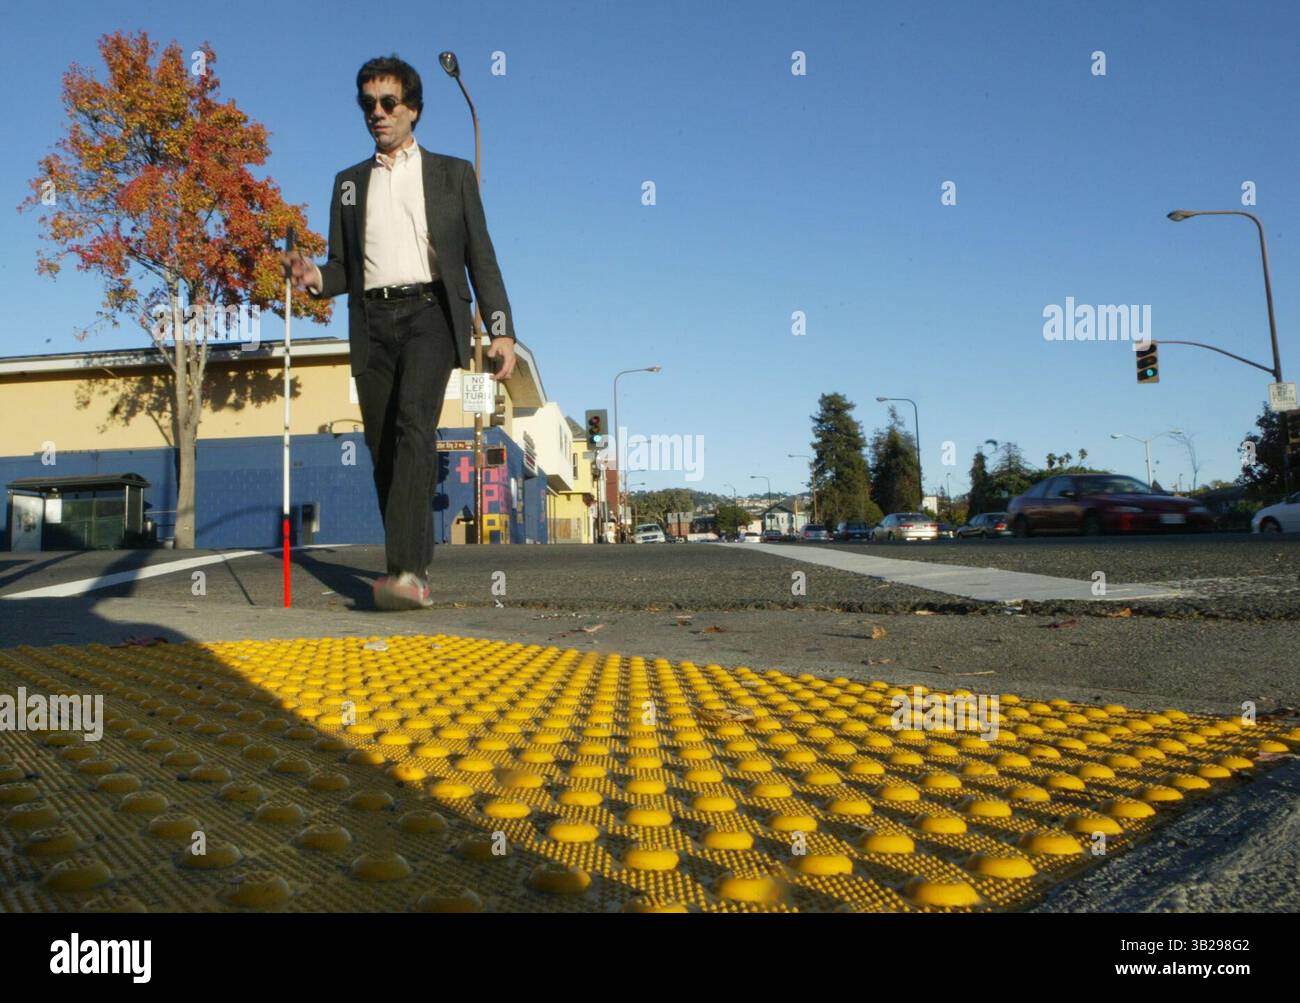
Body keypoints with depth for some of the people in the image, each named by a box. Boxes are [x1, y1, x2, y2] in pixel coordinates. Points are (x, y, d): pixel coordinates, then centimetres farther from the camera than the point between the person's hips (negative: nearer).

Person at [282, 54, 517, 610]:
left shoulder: (452, 174, 13)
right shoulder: (349, 182, 21)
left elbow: (481, 258, 7)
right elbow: (344, 268, 19)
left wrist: (501, 330, -4)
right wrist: (315, 277, -5)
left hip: (428, 313, -4)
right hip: (372, 322, 4)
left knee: (413, 426, -25)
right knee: (383, 448, 1)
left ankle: (405, 570, -33)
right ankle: (416, 568, 10)